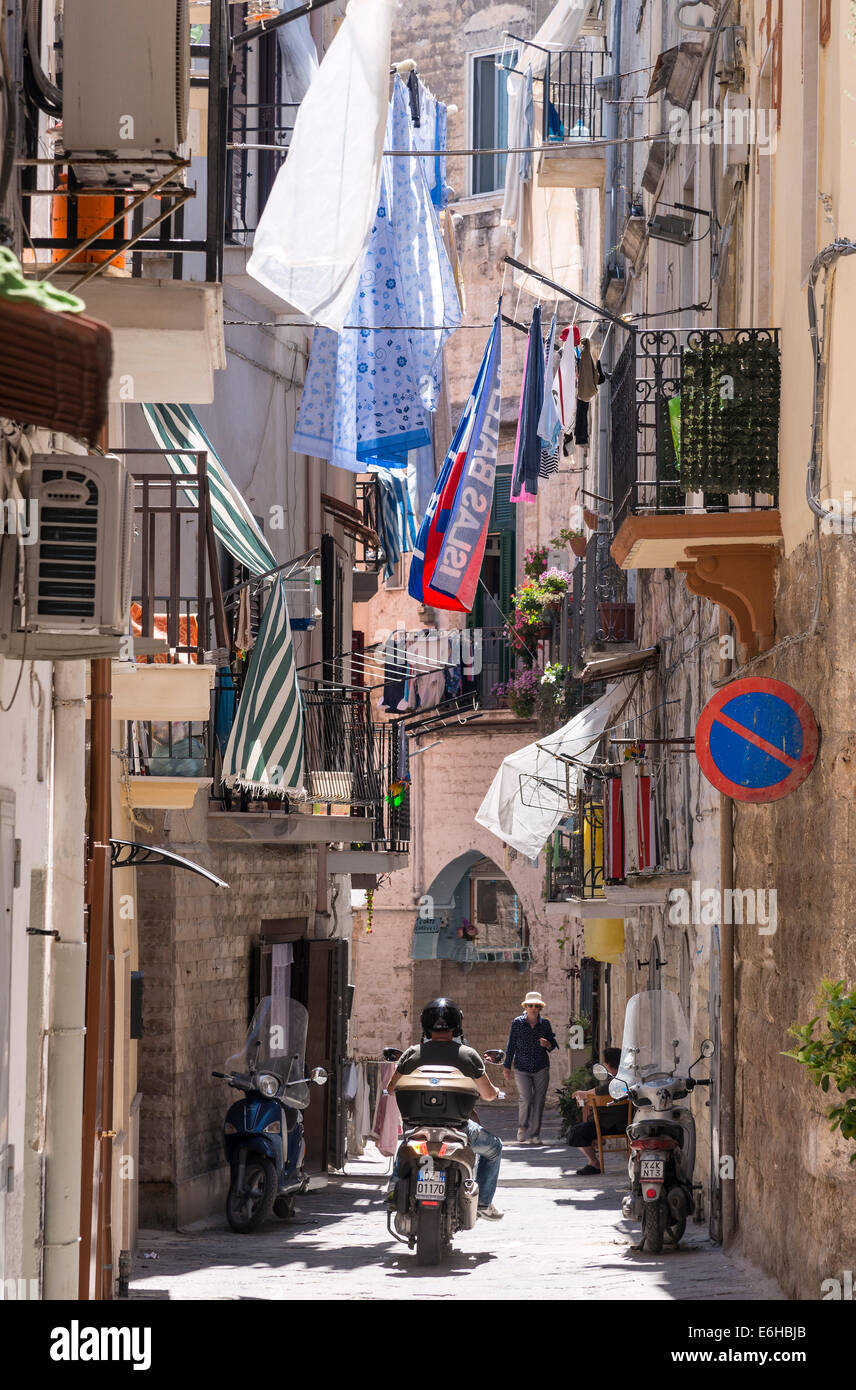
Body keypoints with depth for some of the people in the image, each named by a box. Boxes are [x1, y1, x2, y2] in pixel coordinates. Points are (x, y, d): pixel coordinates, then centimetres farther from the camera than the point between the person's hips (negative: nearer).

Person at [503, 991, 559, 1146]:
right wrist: (507, 1066, 3)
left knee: (539, 1101, 0)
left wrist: (547, 1044, -13)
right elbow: (511, 1045, 4)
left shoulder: (545, 1024, 5)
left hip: (541, 1069, 2)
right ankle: (522, 1128, 10)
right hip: (522, 1068, -2)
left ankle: (535, 1135, 9)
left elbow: (553, 1045, 12)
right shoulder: (517, 1023, 1)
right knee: (525, 1100, -15)